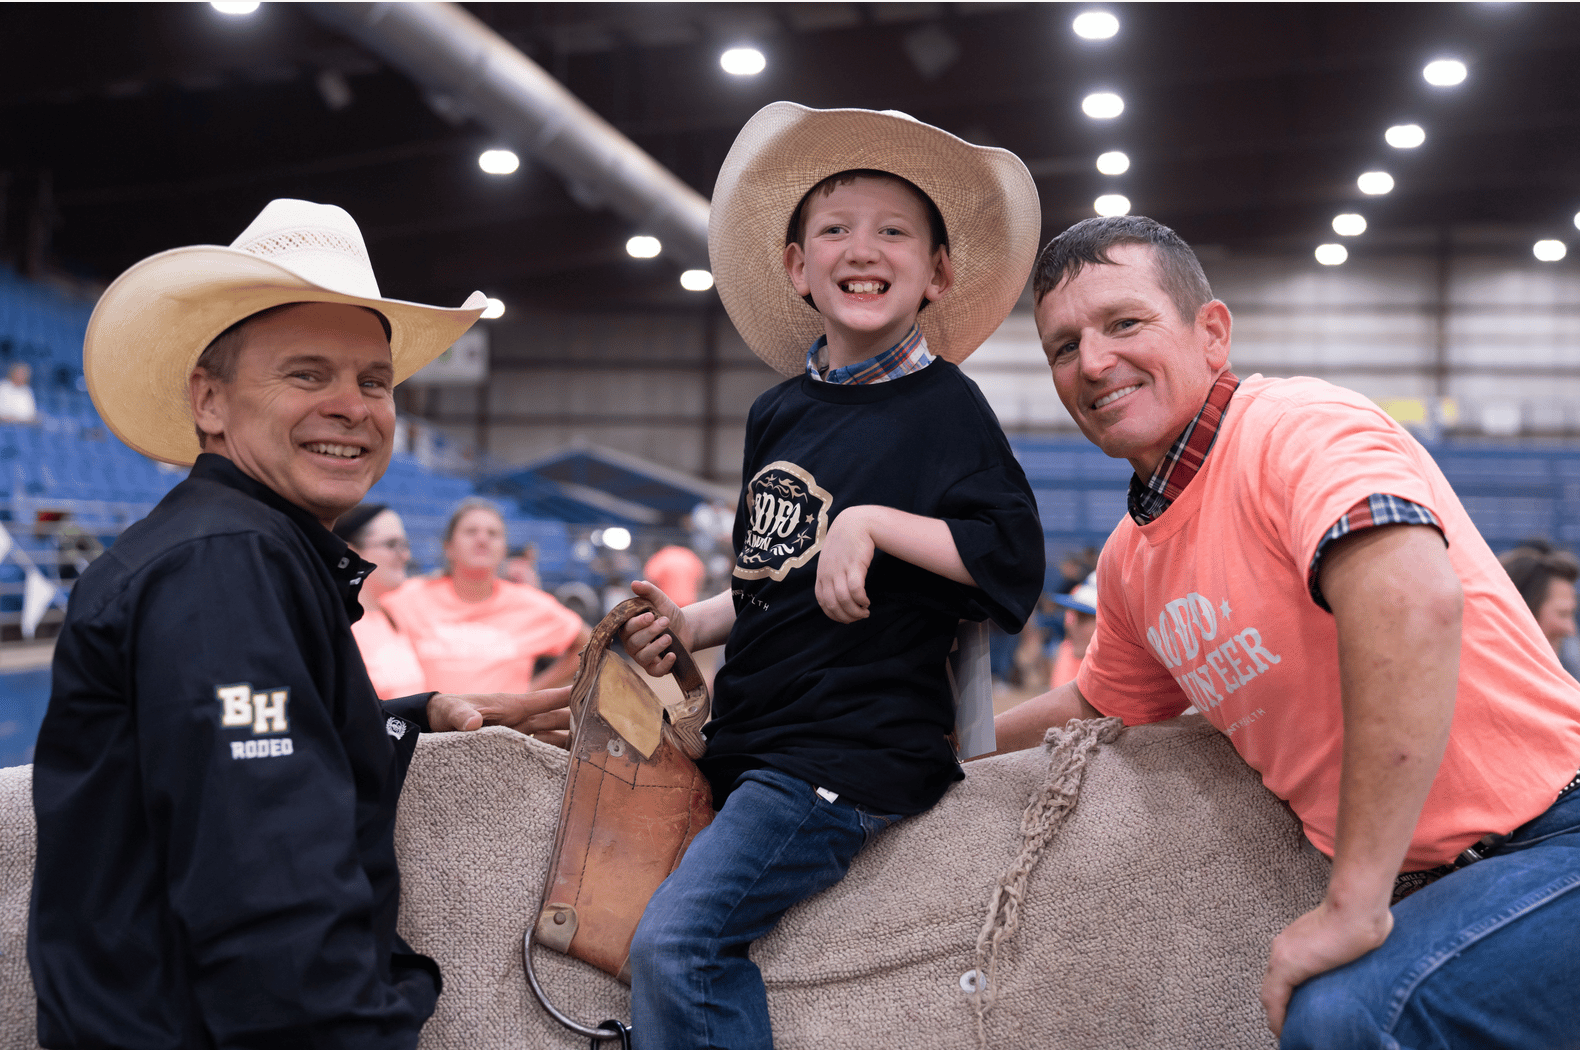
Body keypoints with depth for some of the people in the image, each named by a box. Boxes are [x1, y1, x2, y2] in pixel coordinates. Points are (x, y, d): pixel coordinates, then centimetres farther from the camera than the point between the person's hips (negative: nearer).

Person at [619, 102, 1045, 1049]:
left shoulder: (941, 406, -7)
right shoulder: (781, 413, 13)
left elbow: (1013, 559, -17)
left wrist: (873, 521, -22)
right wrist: (689, 625, 10)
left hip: (858, 749, -8)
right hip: (756, 737, 8)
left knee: (678, 942, -19)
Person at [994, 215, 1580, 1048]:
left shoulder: (1295, 426, -16)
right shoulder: (1129, 562, 11)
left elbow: (1413, 601, -35)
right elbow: (1100, 707, 32)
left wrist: (1353, 902, -32)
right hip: (1425, 881, 8)